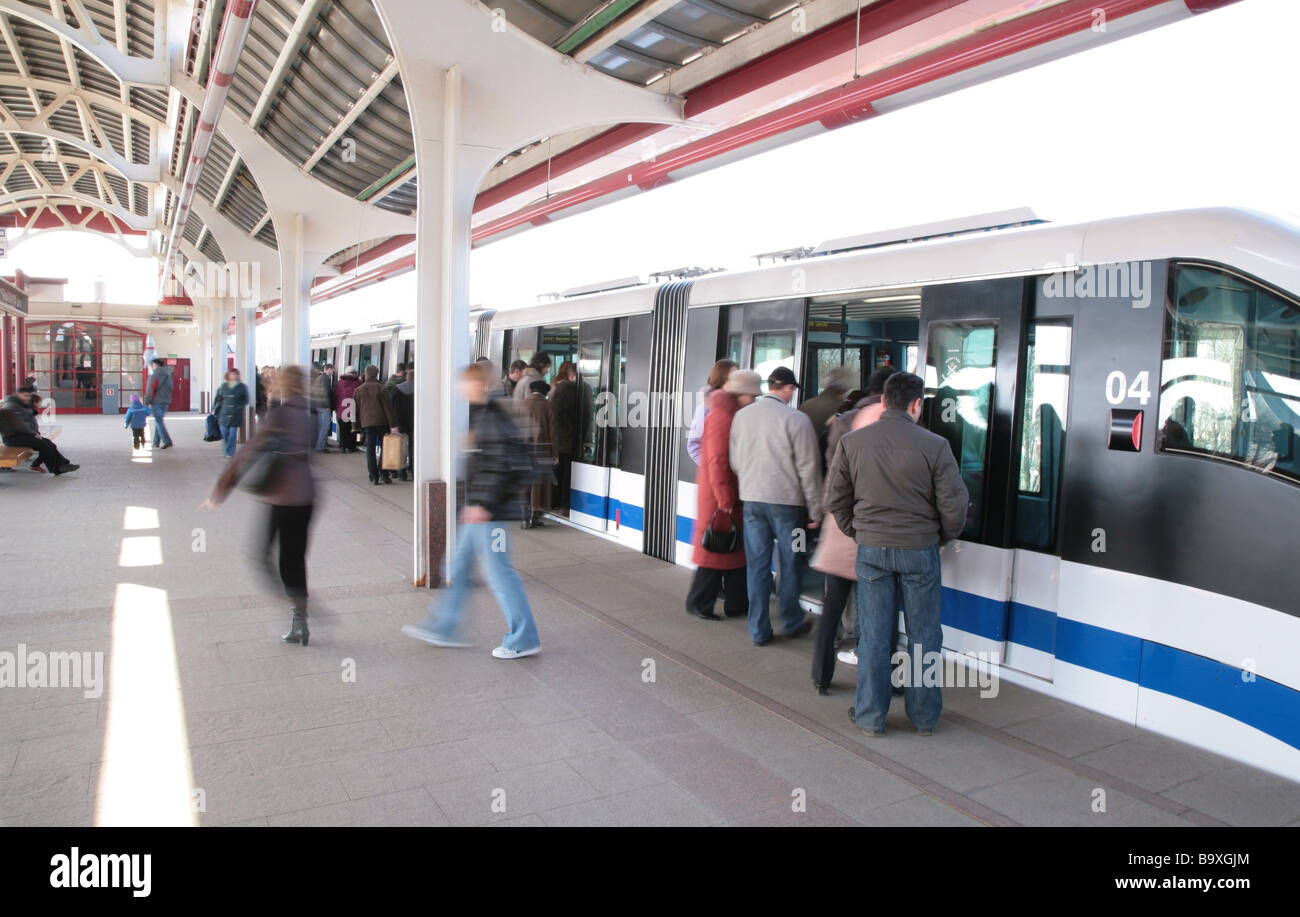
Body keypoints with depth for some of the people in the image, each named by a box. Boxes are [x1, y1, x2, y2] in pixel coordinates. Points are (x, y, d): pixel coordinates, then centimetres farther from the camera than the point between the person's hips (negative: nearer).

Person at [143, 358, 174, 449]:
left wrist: (146, 403, -8)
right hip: (166, 402, 7)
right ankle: (156, 442, 19)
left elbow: (150, 391, -14)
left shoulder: (154, 376, -13)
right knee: (158, 421, 15)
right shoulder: (168, 375, 9)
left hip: (156, 402, -7)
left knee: (159, 422, -5)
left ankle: (167, 441, -15)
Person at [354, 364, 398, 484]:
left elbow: (356, 410, 11)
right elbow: (387, 408, -7)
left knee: (370, 449, 4)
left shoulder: (358, 391, 8)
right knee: (385, 448, 7)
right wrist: (393, 425, -7)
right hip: (382, 422, -2)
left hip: (367, 422, 2)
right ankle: (384, 474, 2)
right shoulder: (380, 389, -3)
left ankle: (374, 477, 0)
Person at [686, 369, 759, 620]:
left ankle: (737, 605, 23)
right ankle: (699, 604, 13)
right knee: (715, 552, 0)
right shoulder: (721, 416, -17)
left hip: (733, 497, 9)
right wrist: (724, 499, -21)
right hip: (718, 498, -9)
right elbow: (717, 461, -22)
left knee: (737, 550, 14)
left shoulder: (735, 416, 13)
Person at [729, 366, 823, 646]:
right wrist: (815, 510, -3)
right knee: (790, 565, 11)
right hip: (787, 501, -4)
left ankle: (758, 630, 14)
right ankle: (792, 623, 25)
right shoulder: (796, 419, -11)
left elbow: (735, 462, 10)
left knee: (757, 564, 9)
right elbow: (808, 469, -10)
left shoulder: (742, 415, 4)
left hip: (752, 499, 4)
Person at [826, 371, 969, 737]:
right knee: (923, 634, 12)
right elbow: (954, 504, -7)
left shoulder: (851, 442, -3)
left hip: (871, 548, 2)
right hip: (920, 549, -1)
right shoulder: (934, 445, -10)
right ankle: (924, 716, 24)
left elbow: (835, 498, 4)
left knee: (873, 634, 10)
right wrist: (944, 536, 12)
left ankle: (870, 716, 18)